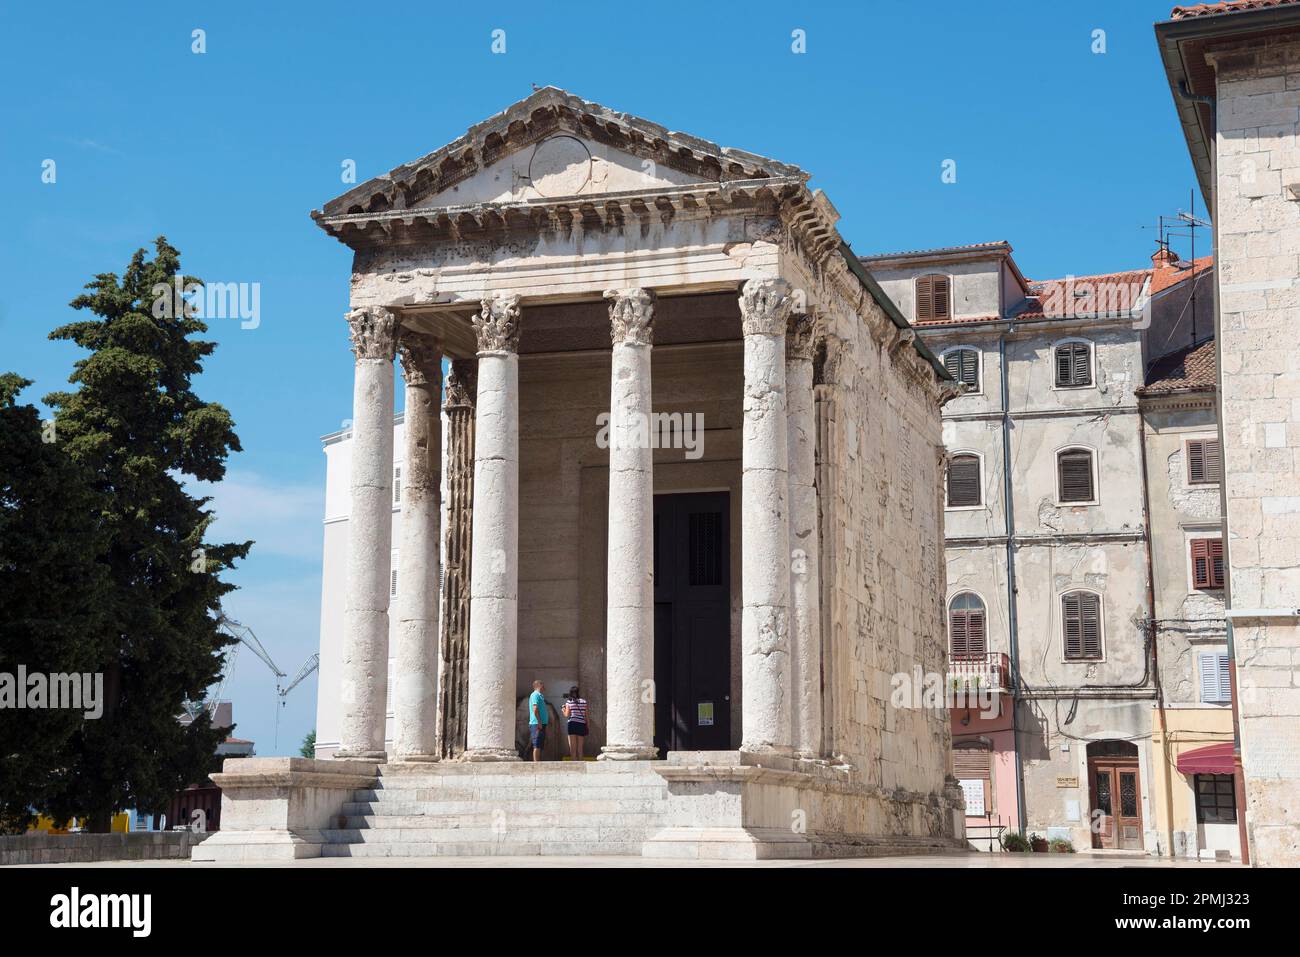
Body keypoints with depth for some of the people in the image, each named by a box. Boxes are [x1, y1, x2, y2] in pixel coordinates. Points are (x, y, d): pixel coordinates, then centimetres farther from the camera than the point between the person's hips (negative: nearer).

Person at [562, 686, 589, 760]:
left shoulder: (569, 702, -1)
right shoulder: (583, 701, 5)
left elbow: (567, 715, -4)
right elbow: (586, 715, 5)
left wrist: (563, 709, 17)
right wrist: (587, 728, 12)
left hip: (572, 724, -2)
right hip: (582, 724, 2)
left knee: (572, 748, 1)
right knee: (580, 748, 8)